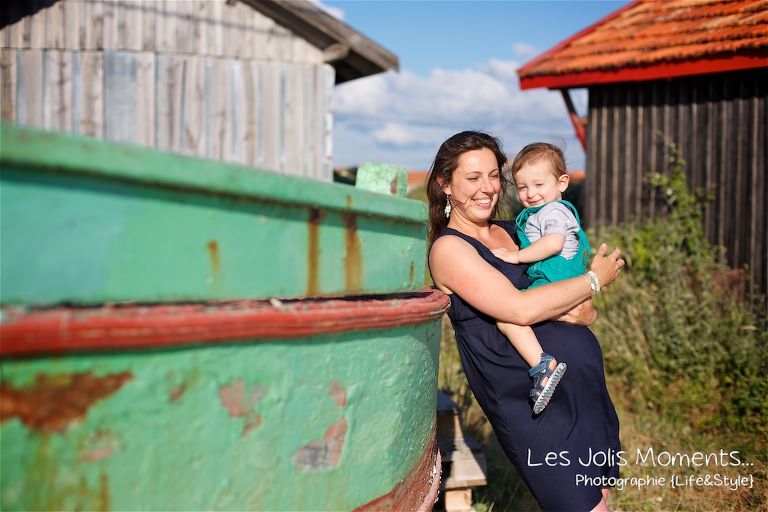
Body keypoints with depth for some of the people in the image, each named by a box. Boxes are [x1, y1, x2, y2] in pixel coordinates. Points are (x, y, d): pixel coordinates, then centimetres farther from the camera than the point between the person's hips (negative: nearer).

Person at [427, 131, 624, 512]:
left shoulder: (513, 232, 12)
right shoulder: (448, 248, -9)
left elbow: (585, 311, 11)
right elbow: (520, 309, -21)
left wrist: (579, 310, -13)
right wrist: (595, 279, -10)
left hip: (586, 386, 7)